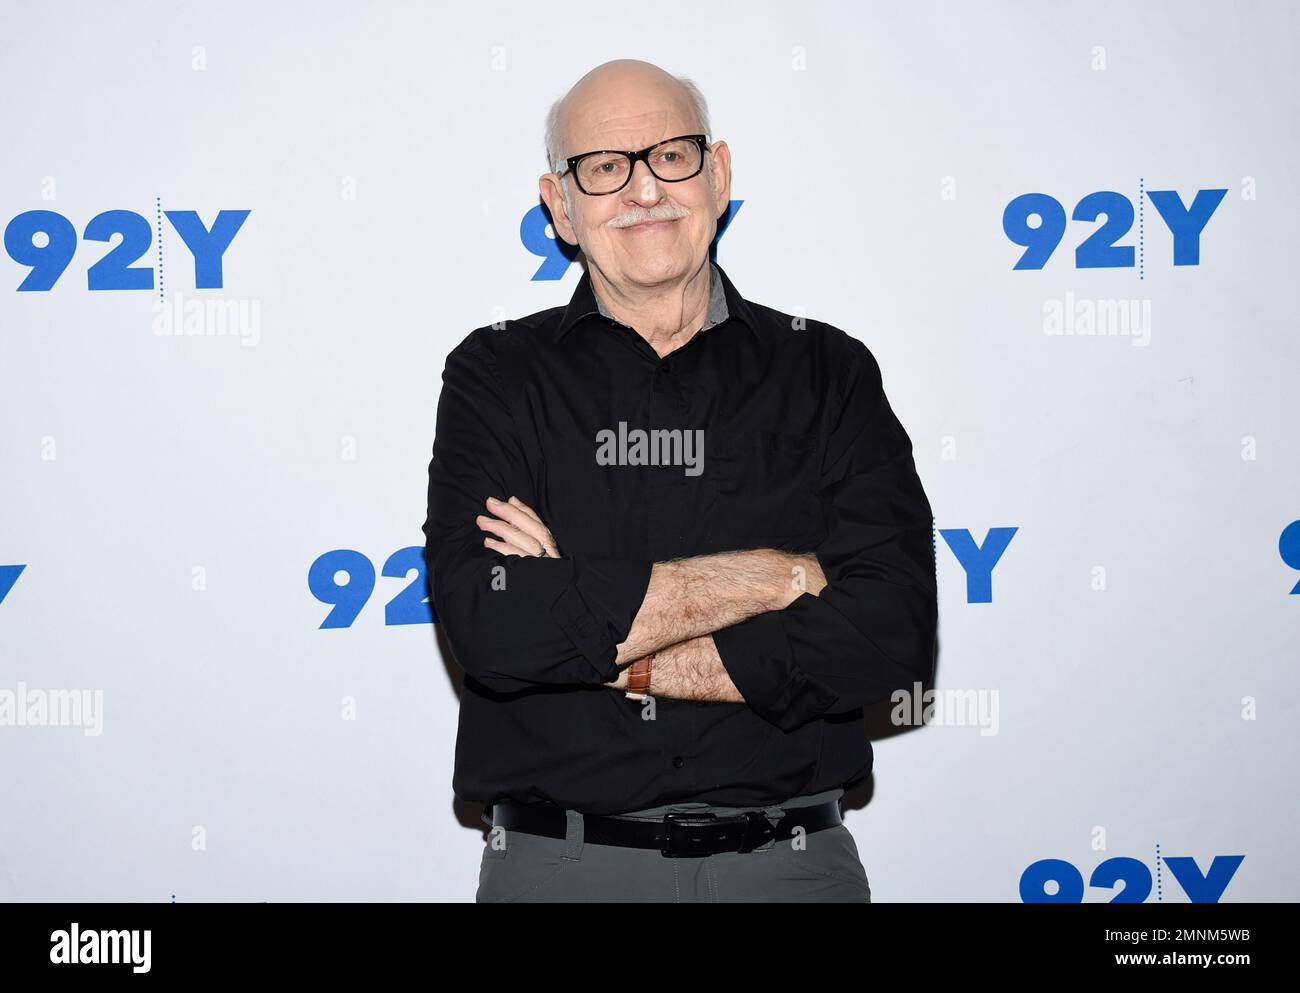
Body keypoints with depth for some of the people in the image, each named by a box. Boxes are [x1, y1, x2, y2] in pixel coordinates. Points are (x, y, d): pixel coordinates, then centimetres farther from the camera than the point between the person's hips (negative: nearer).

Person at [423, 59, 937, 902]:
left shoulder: (829, 373, 1)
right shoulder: (496, 375, -1)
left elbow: (894, 631, -12)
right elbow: (489, 626, -17)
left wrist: (601, 650, -15)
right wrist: (773, 576, -15)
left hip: (790, 860, 1)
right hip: (557, 865, 0)